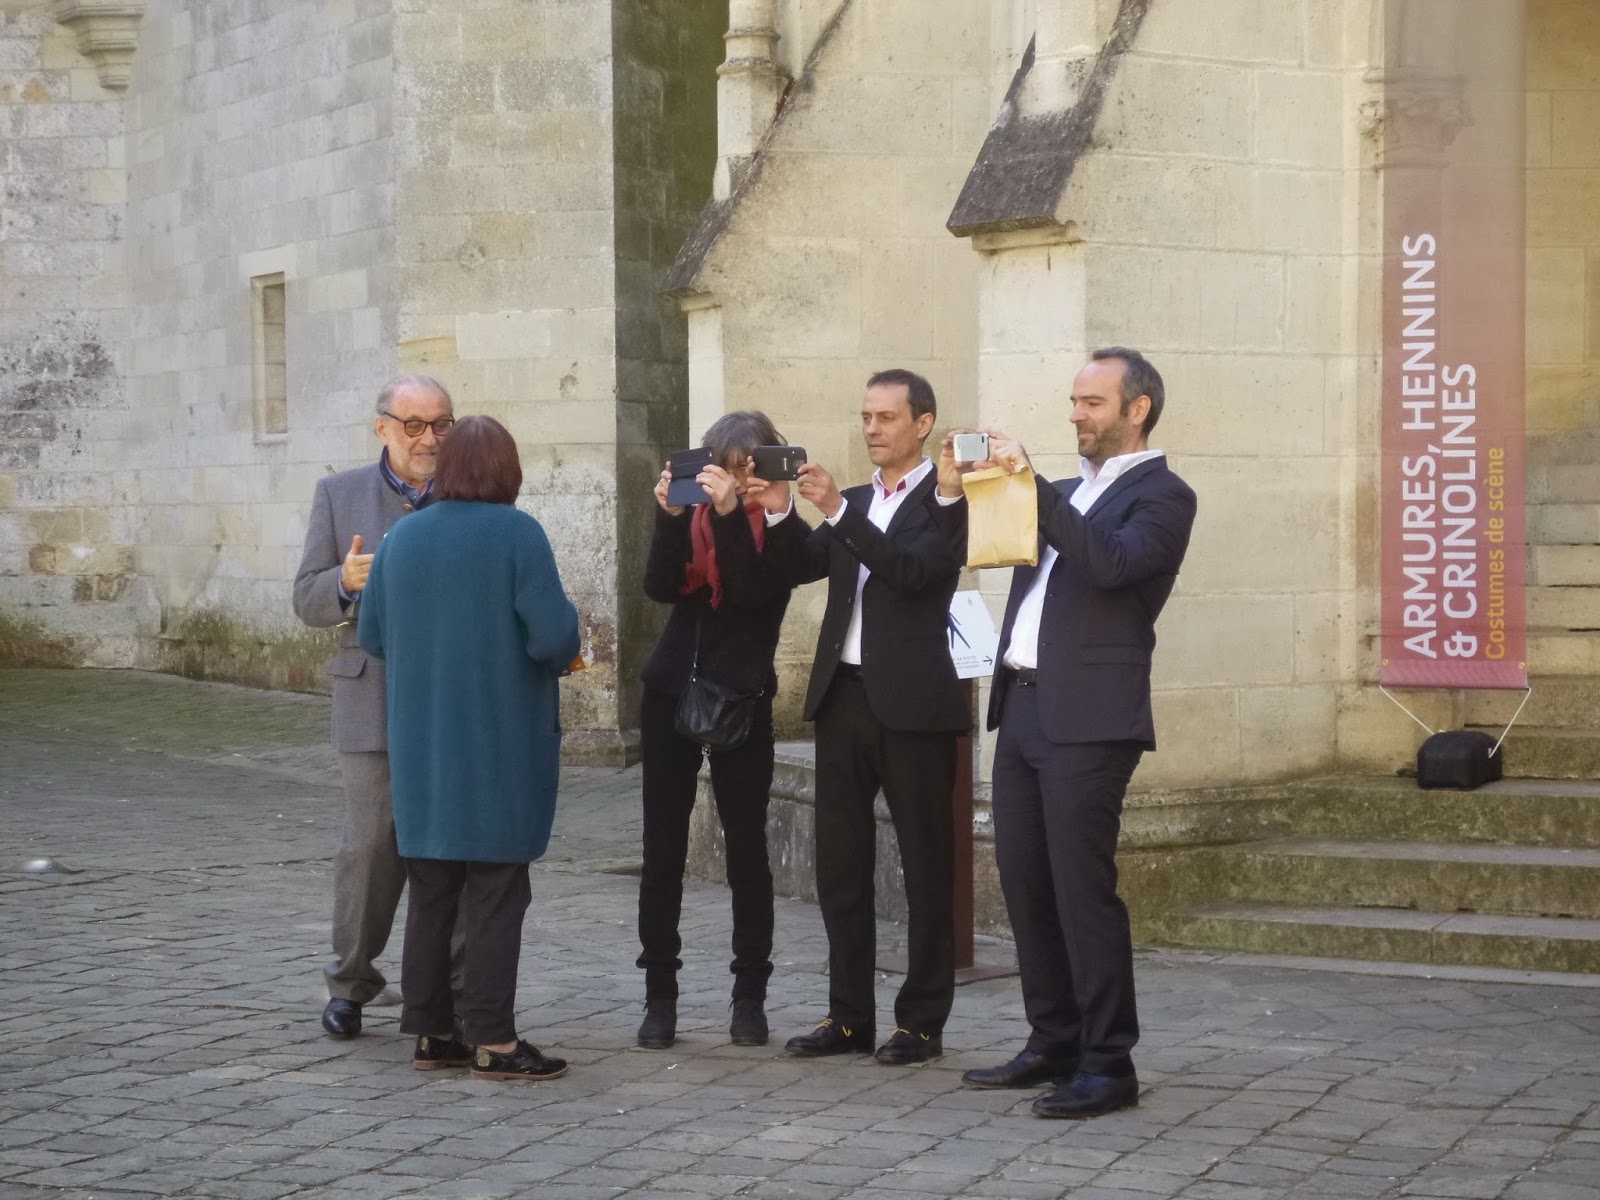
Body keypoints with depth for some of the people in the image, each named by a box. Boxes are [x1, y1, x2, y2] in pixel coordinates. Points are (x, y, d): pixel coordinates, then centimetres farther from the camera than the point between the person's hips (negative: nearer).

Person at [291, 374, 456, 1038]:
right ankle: (350, 983, 15)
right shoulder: (339, 495, 6)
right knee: (371, 844, -3)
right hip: (375, 702, -1)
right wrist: (345, 582, -16)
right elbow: (308, 601, 4)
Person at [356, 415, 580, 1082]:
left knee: (431, 892, 12)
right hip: (500, 747, -5)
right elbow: (554, 637, -18)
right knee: (496, 894, 0)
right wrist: (566, 635, 4)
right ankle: (492, 1040, 0)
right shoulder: (517, 535, -12)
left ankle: (432, 1032, 16)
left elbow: (371, 636, 10)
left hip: (420, 747, 5)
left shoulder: (402, 538, 4)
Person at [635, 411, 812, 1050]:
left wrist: (731, 513, -24)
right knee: (662, 850, 2)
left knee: (747, 850, 1)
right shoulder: (693, 515, 6)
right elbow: (660, 587, -7)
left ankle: (750, 996, 10)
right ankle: (660, 994, 8)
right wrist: (671, 514, -18)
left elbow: (755, 593, -17)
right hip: (671, 692, 3)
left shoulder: (786, 532, -1)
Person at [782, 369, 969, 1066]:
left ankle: (922, 1021, 6)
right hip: (844, 695, 7)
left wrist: (837, 510, -22)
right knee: (839, 863, 8)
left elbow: (913, 570, -19)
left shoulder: (946, 499, -3)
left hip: (912, 701, -7)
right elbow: (796, 567, 7)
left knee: (925, 866, 1)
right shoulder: (854, 502, 16)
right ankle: (850, 1015, 15)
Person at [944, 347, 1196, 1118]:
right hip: (1023, 707, 8)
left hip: (1087, 719, -8)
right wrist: (956, 493, 3)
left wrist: (1029, 485, -23)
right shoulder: (1068, 493, 21)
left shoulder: (1161, 496, -4)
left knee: (1082, 887, -8)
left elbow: (1110, 562, -22)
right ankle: (1054, 1045, 20)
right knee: (1024, 881, 10)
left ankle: (1108, 1064, -3)